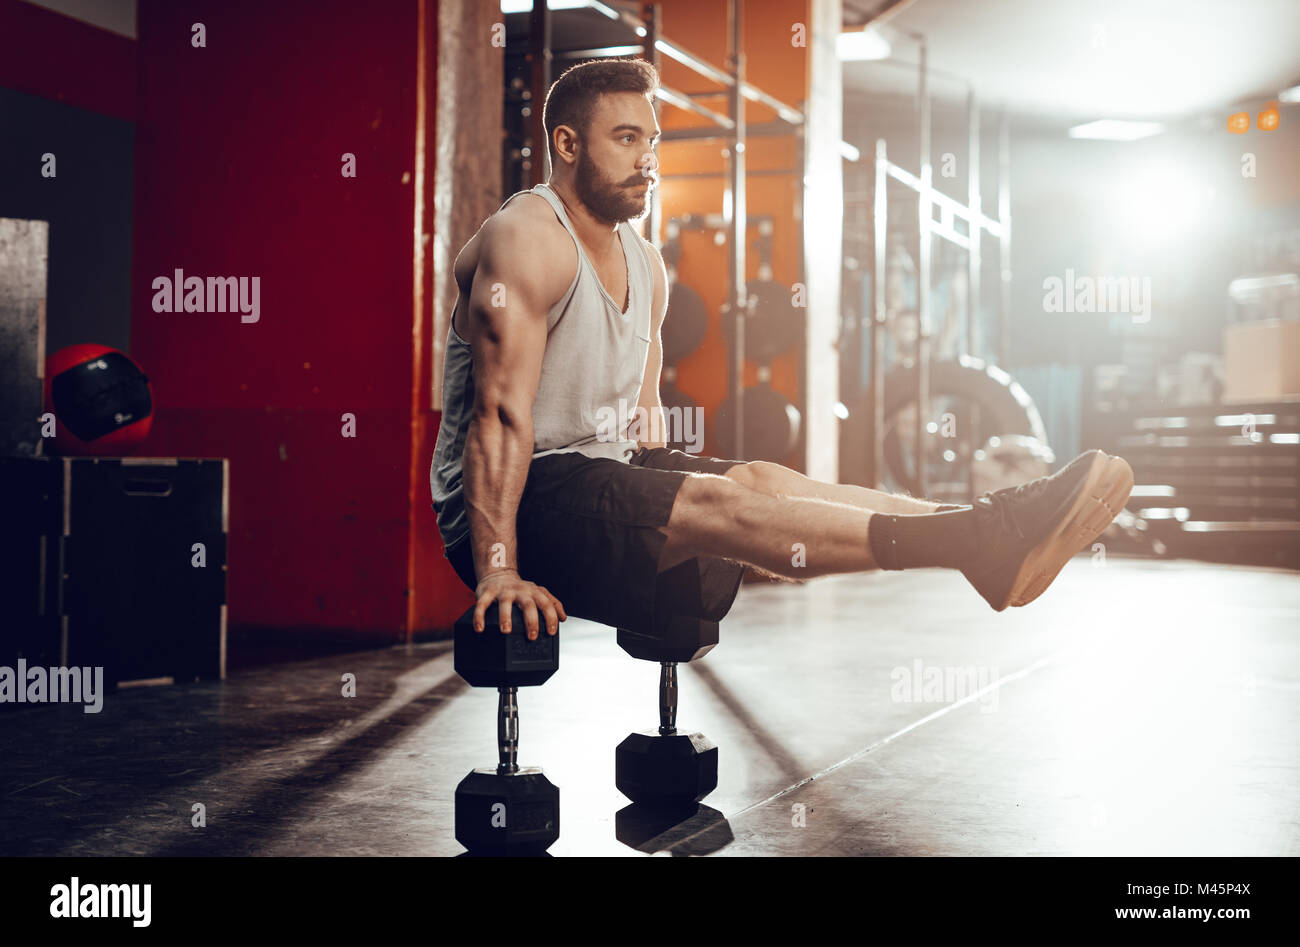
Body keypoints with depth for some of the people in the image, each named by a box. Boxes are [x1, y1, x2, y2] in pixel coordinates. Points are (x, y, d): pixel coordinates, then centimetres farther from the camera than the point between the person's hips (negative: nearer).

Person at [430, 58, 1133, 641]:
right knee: (717, 502, -28)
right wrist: (499, 574, -28)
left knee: (760, 481, -15)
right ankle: (980, 543, -42)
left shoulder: (645, 264, 13)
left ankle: (986, 539, -28)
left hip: (605, 475, 8)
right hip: (517, 501, -8)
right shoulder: (526, 240, -14)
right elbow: (502, 411, -22)